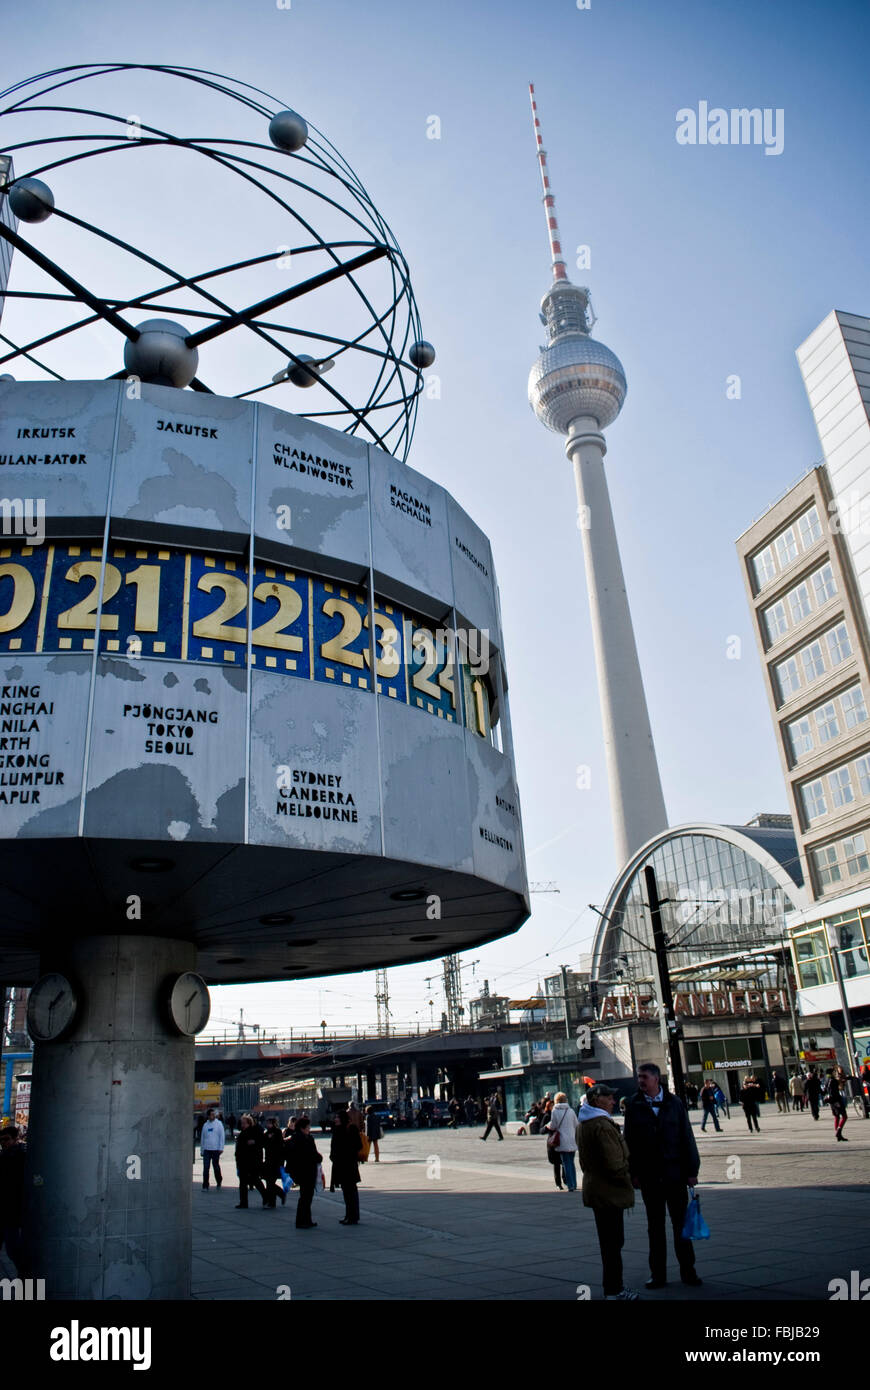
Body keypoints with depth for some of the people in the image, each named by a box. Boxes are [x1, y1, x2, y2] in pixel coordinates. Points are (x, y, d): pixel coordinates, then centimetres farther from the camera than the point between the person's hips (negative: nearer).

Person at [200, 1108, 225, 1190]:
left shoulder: (218, 1124, 0)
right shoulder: (205, 1125, 9)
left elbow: (222, 1136, -2)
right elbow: (202, 1138, 16)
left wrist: (221, 1148, -9)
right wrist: (201, 1150, 15)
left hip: (216, 1149, -2)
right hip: (206, 1149, 2)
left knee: (216, 1166, 8)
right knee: (206, 1168, -3)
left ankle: (219, 1182, 28)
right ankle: (205, 1186, 2)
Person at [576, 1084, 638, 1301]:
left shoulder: (582, 1124, 11)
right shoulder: (602, 1125, -22)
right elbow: (614, 1164, -24)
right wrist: (630, 1180, -7)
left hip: (594, 1190, 10)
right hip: (609, 1192, -10)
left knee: (608, 1242, 19)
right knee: (613, 1242, 0)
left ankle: (613, 1287, 28)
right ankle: (614, 1292, 7)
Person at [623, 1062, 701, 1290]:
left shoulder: (675, 1103, -2)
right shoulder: (633, 1106, -1)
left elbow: (687, 1137, 1)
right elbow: (629, 1141, 1)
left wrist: (692, 1169, -1)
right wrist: (633, 1172, -3)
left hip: (675, 1174, 0)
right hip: (649, 1176, 0)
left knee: (681, 1224, 8)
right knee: (655, 1227, 9)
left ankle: (687, 1271, 20)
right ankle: (658, 1274, 19)